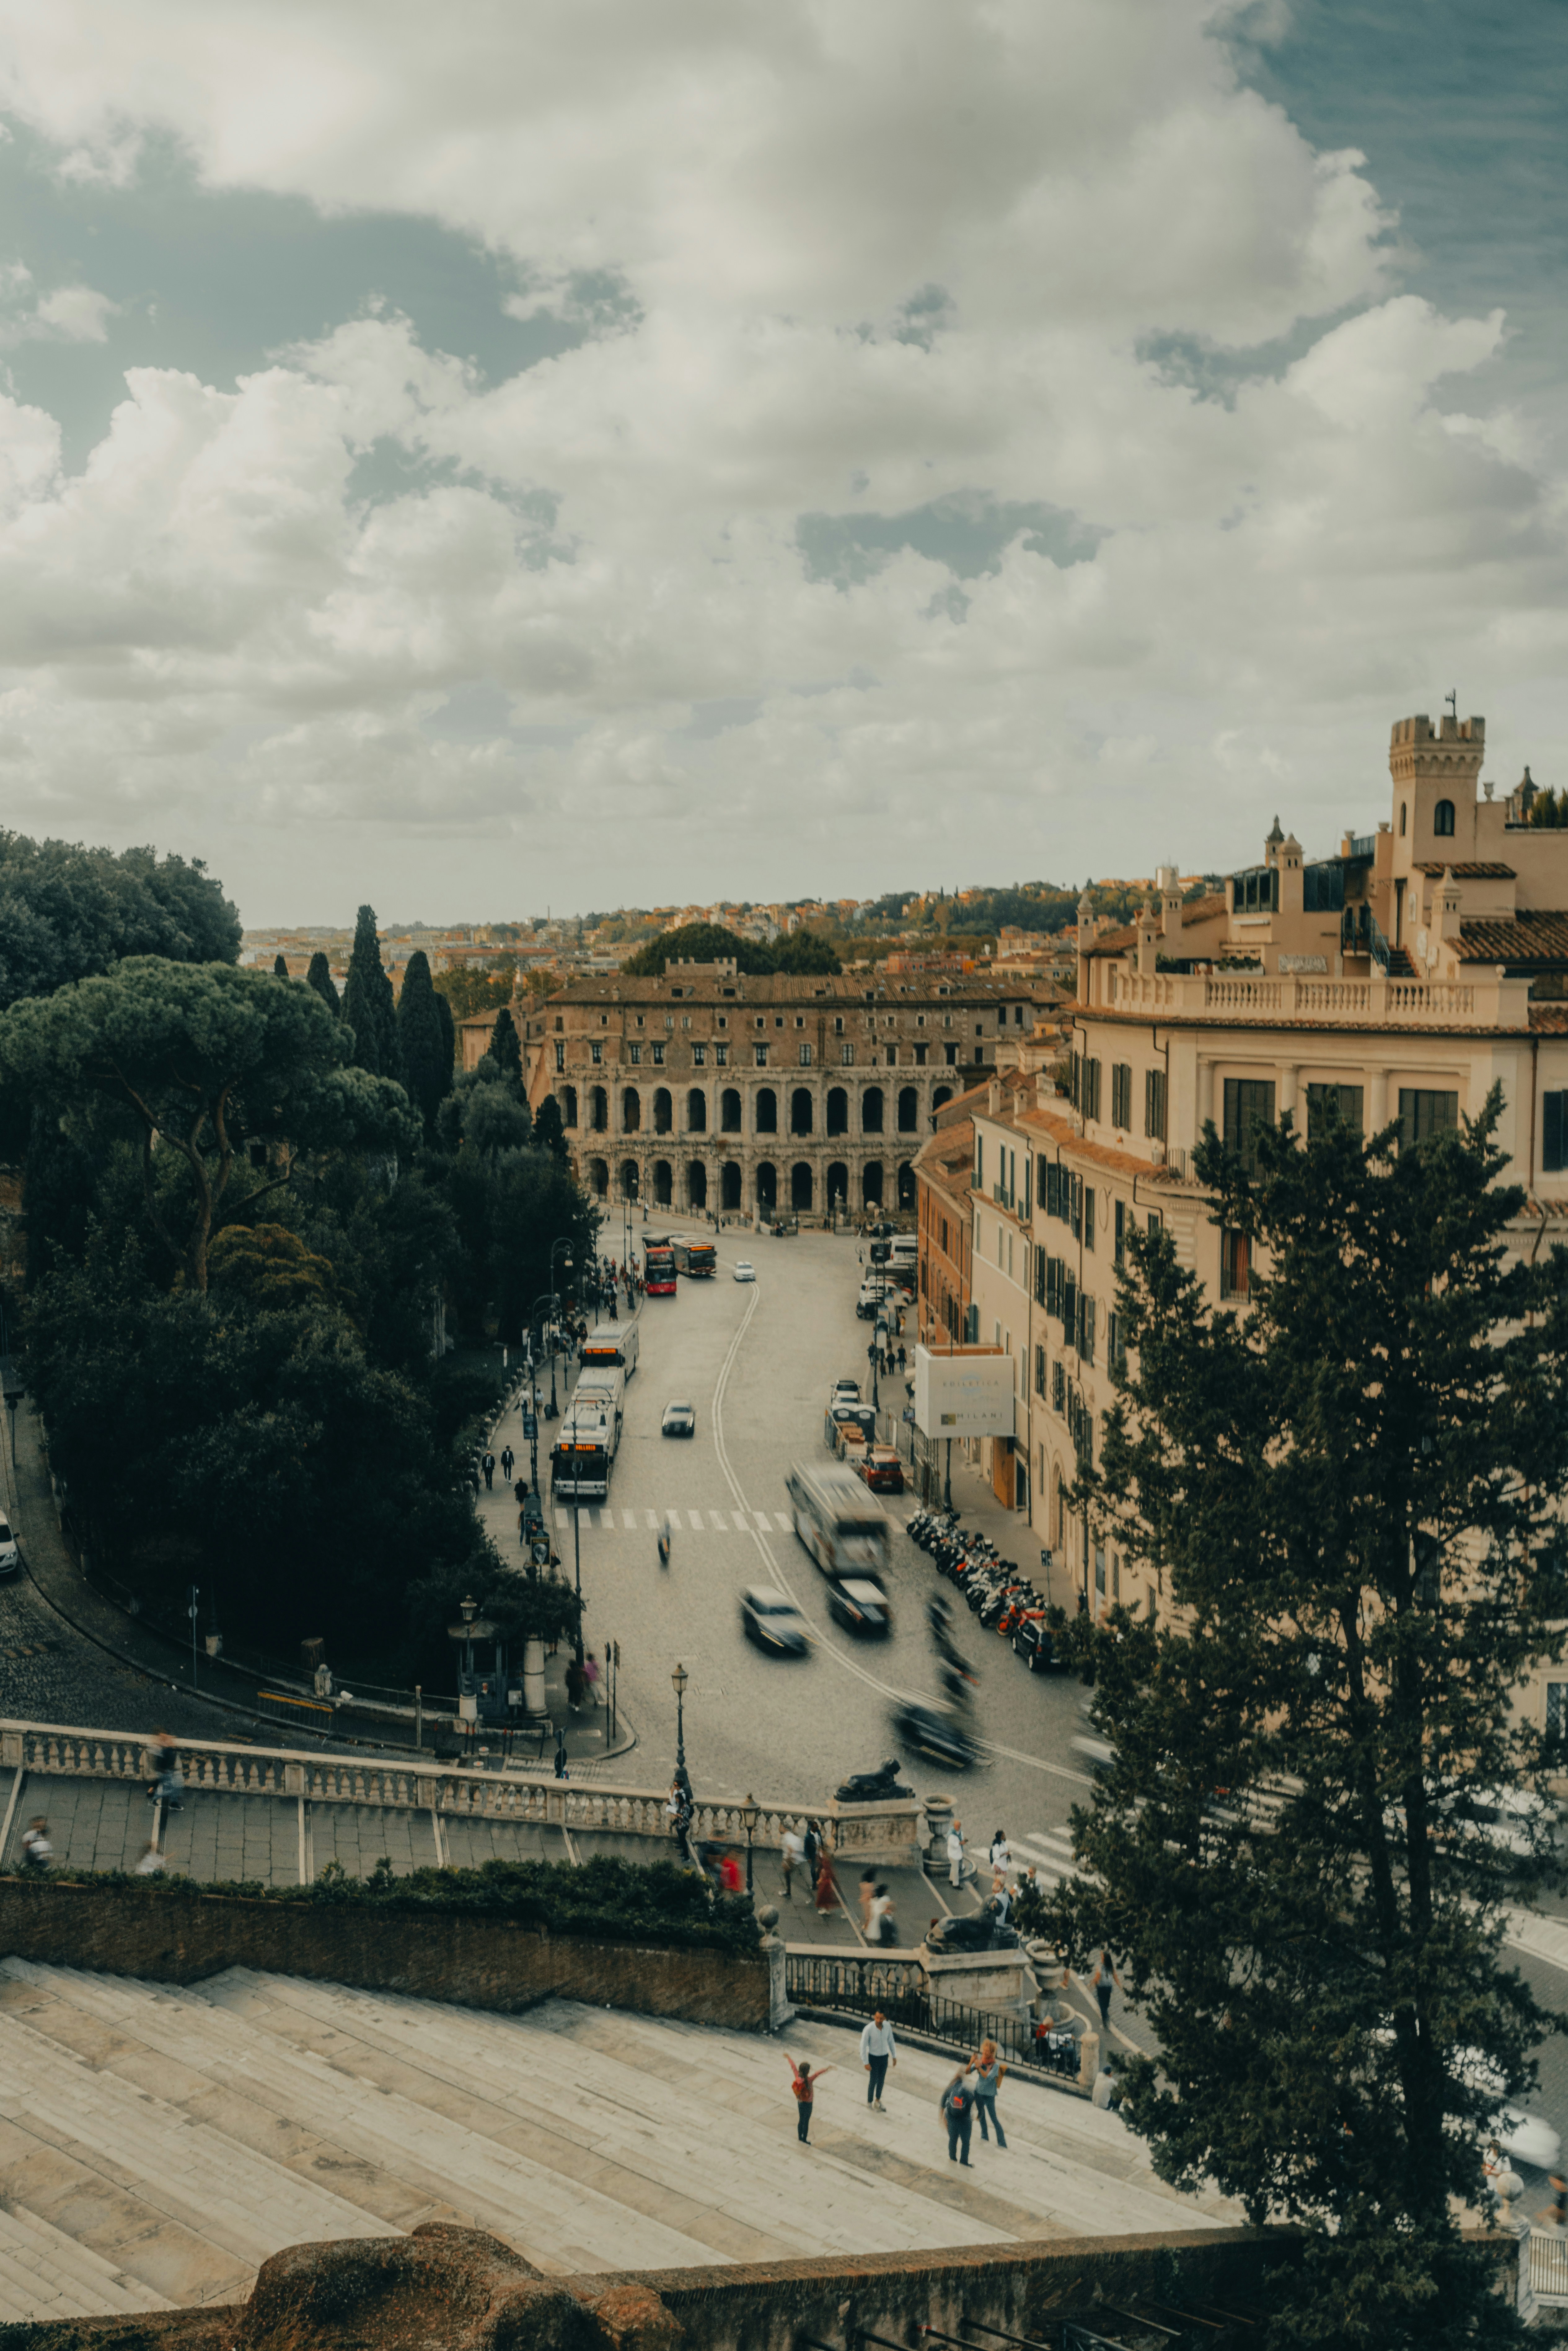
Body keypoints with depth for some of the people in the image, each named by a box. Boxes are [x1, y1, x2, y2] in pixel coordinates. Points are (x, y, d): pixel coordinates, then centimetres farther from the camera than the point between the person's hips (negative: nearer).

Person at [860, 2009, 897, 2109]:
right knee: (873, 2081, 9)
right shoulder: (869, 2029, -30)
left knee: (881, 2080, 19)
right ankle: (870, 2103, 32)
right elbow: (863, 2046, -20)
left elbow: (891, 2041, 0)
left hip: (885, 2057, 4)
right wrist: (866, 2063, -17)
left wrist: (894, 2056, 7)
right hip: (874, 2058, -4)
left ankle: (878, 2100, 42)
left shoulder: (887, 2026, -17)